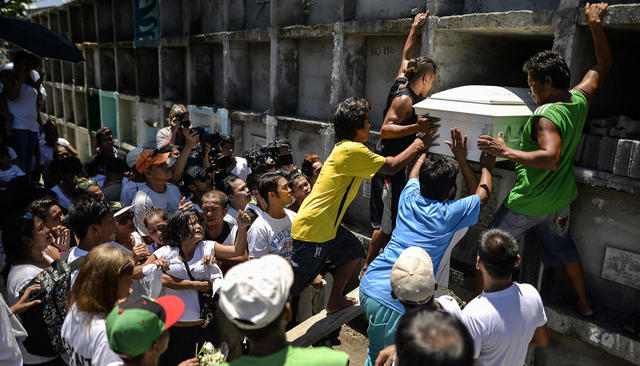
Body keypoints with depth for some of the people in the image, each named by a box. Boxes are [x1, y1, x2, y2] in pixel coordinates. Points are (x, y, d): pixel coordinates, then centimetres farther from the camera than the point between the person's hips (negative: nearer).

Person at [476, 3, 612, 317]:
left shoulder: (546, 116, -27)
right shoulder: (579, 100, -3)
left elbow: (551, 158, -40)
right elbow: (604, 66, 12)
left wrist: (506, 152, -38)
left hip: (529, 203, -8)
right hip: (560, 199, 8)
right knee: (562, 247, 26)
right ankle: (583, 303, 41)